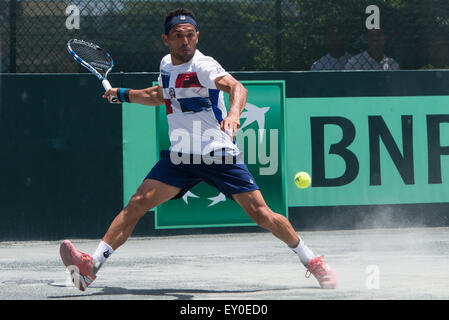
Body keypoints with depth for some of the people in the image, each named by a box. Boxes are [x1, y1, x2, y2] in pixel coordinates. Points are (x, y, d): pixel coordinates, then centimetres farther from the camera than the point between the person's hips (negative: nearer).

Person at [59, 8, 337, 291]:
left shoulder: (203, 66, -14)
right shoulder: (166, 65, 7)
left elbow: (236, 87, -34)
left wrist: (234, 113, -54)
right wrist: (123, 93, 26)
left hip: (220, 155, -5)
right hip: (179, 156, 5)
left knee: (261, 214, -10)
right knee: (137, 204, -11)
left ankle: (312, 260, 9)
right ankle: (91, 266, -15)